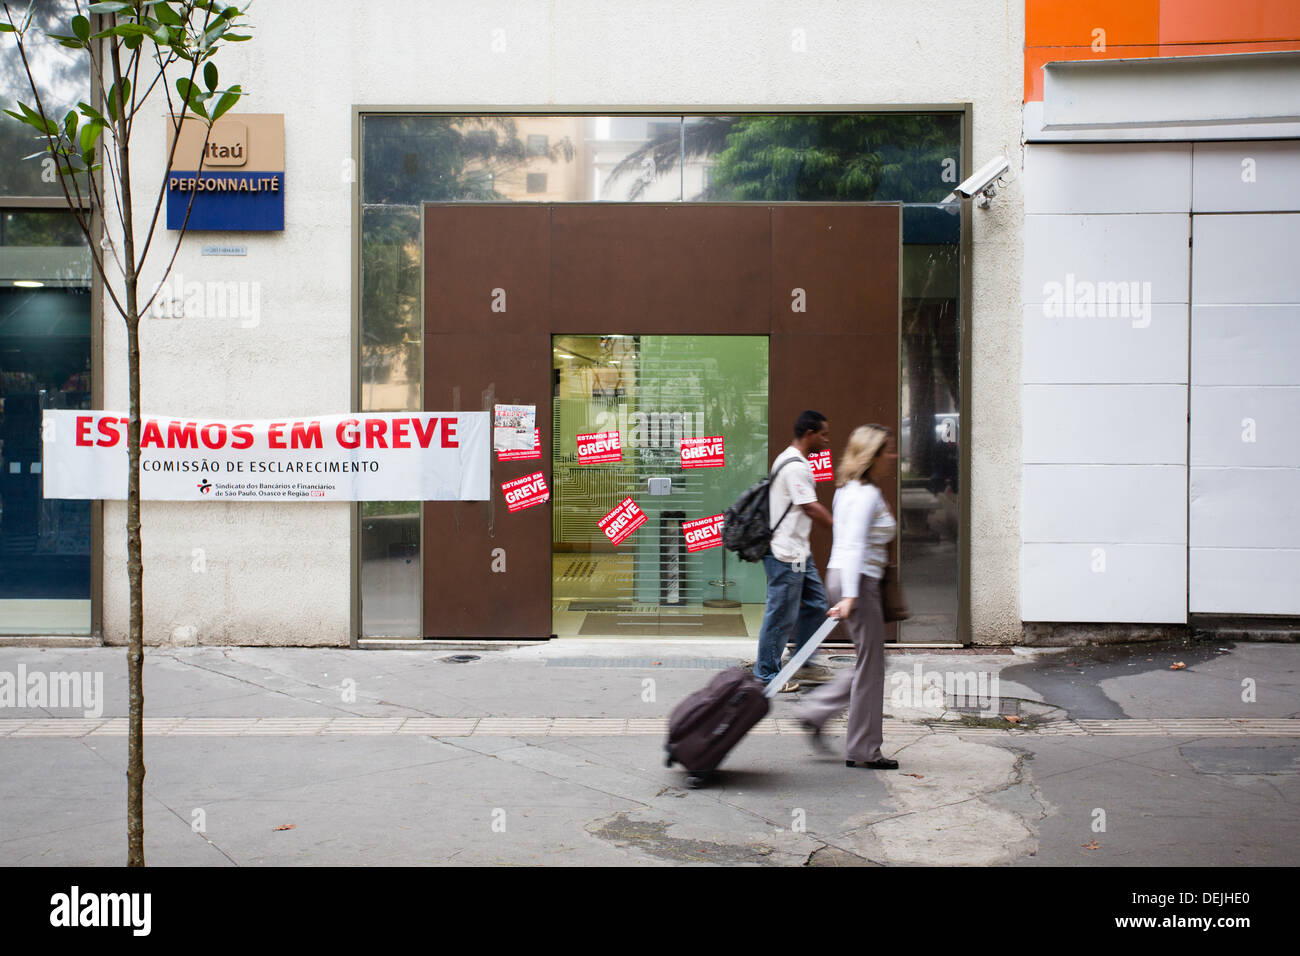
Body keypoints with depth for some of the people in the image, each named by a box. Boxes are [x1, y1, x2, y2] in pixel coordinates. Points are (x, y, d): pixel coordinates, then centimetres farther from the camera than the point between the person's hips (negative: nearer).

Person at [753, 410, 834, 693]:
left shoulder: (790, 460, 14)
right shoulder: (796, 466, -19)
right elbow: (811, 508, -19)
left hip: (798, 551, 11)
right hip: (785, 554, -11)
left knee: (815, 603, 16)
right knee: (782, 614, -1)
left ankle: (803, 664, 27)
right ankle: (766, 674, 11)